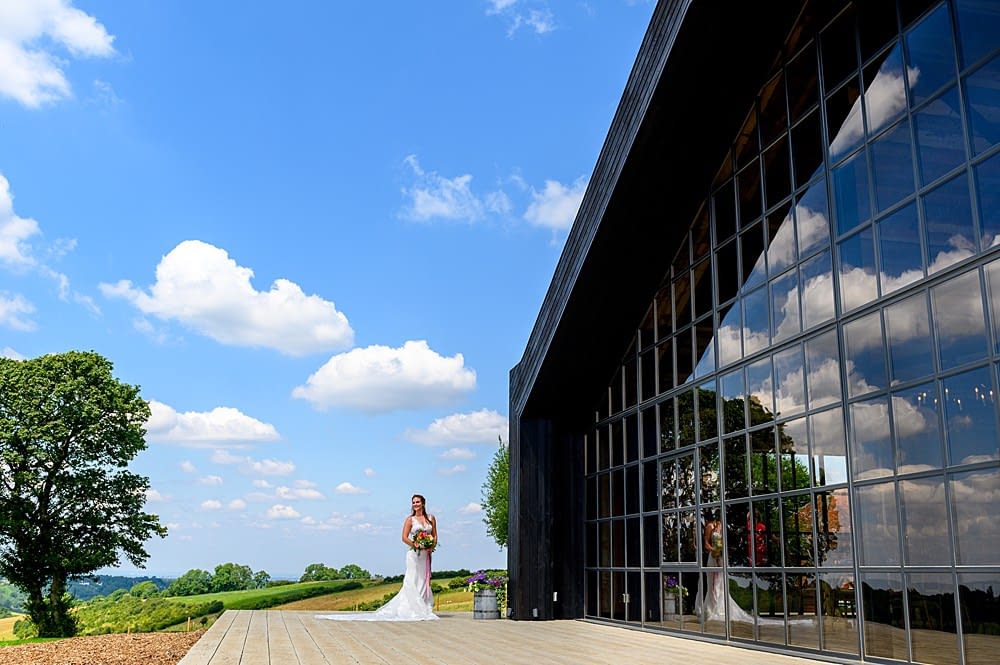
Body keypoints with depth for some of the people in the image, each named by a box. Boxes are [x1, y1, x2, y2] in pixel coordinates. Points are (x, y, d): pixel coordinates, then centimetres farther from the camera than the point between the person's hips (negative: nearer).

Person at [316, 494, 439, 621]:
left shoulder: (431, 518, 10)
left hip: (426, 555, 4)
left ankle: (424, 609, 9)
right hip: (414, 554, -4)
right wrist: (418, 546, -15)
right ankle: (413, 610, -3)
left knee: (424, 581, 5)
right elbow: (405, 538, -7)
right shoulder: (410, 520, 0)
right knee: (413, 581, -6)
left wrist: (431, 547, -6)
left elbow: (435, 535, 12)